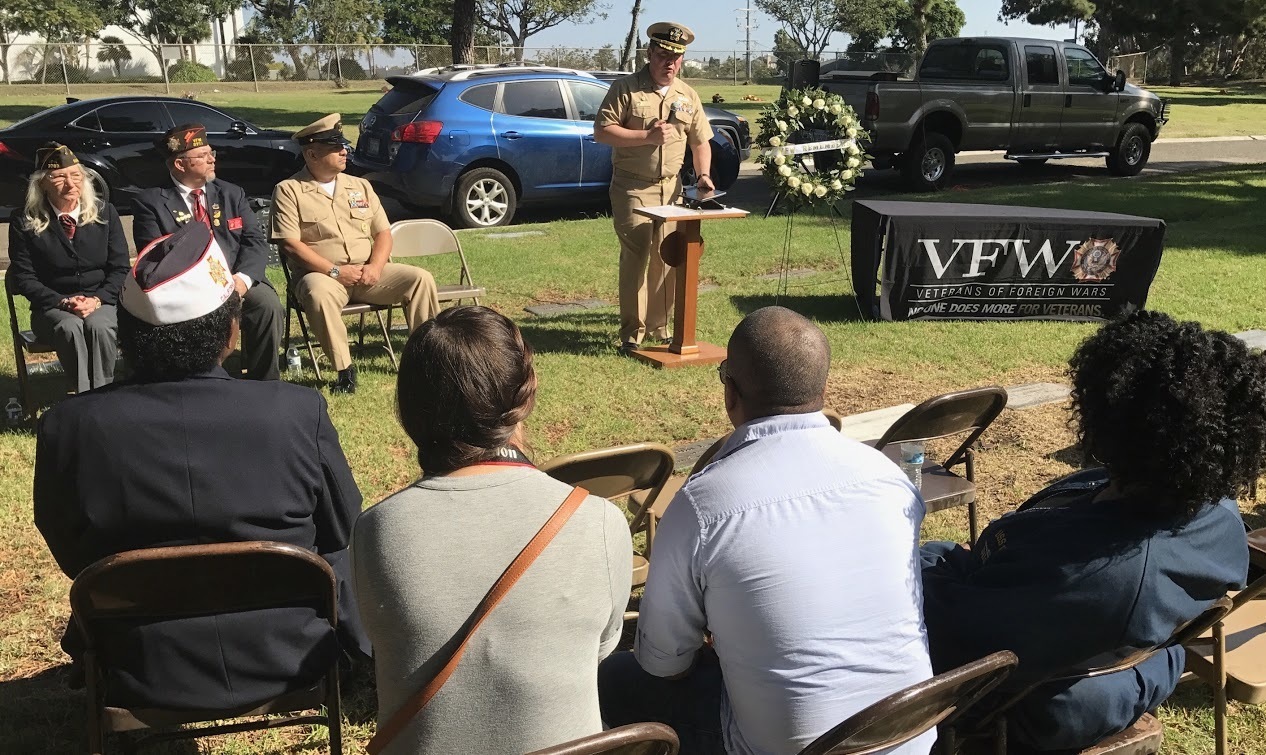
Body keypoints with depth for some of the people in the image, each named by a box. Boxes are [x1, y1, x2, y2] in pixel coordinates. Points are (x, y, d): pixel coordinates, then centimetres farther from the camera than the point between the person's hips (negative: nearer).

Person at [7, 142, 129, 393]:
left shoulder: (105, 213, 7)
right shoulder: (25, 224, 3)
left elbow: (120, 268, 4)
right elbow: (24, 278, 0)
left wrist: (97, 299, -13)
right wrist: (63, 302, -15)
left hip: (102, 303, 1)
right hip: (53, 307, -1)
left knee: (98, 325, -35)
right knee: (70, 327, -35)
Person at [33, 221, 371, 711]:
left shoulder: (69, 426, -18)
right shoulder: (298, 411, -21)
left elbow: (72, 556, -1)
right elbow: (343, 531, -5)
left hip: (143, 676, 1)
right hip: (289, 657, -1)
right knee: (346, 554, 28)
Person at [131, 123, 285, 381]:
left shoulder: (232, 194, 16)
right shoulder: (151, 202, 5)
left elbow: (255, 241, 7)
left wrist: (243, 278, -14)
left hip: (236, 280, 3)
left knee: (268, 304, -27)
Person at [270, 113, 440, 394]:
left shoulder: (360, 186, 16)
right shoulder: (288, 191, 0)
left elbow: (383, 232, 13)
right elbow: (291, 243, -9)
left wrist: (375, 267, -7)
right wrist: (335, 271, -17)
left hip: (368, 273, 4)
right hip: (323, 274, -4)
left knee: (421, 279, -16)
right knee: (318, 294, -39)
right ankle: (344, 370, -29)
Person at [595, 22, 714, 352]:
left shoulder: (688, 96, 10)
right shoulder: (626, 89, -5)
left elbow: (700, 142, 17)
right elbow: (601, 131, -12)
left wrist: (703, 174, -1)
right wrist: (647, 136, -18)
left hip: (670, 188, 5)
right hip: (632, 187, -5)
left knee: (666, 259, 8)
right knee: (635, 258, -9)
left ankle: (659, 327, 20)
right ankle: (632, 333, -4)